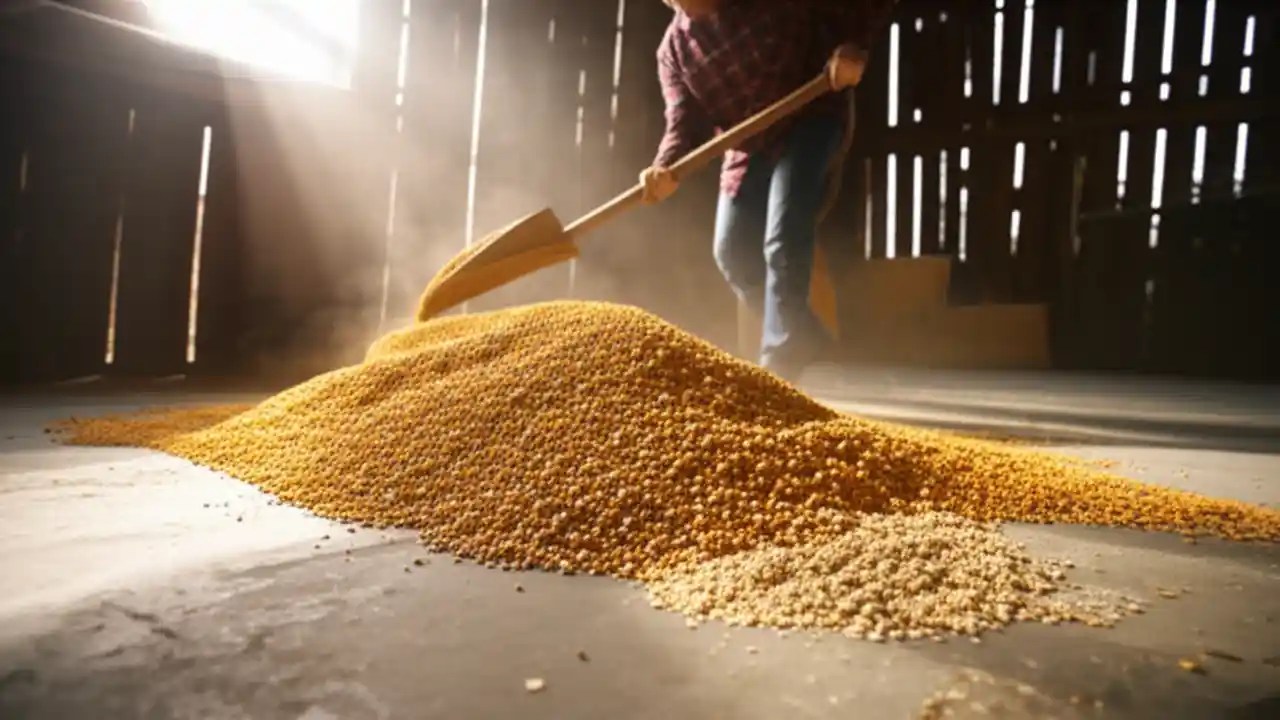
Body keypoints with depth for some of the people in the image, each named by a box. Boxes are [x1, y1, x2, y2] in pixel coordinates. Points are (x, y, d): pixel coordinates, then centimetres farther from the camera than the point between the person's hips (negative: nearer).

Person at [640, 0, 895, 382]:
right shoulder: (675, 48, -1)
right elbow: (684, 121, -12)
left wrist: (854, 47, -28)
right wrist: (667, 167, -32)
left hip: (811, 120, -6)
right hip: (749, 145, 6)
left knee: (783, 241, -21)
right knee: (733, 253, 4)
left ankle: (778, 363, -13)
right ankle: (802, 336, 22)